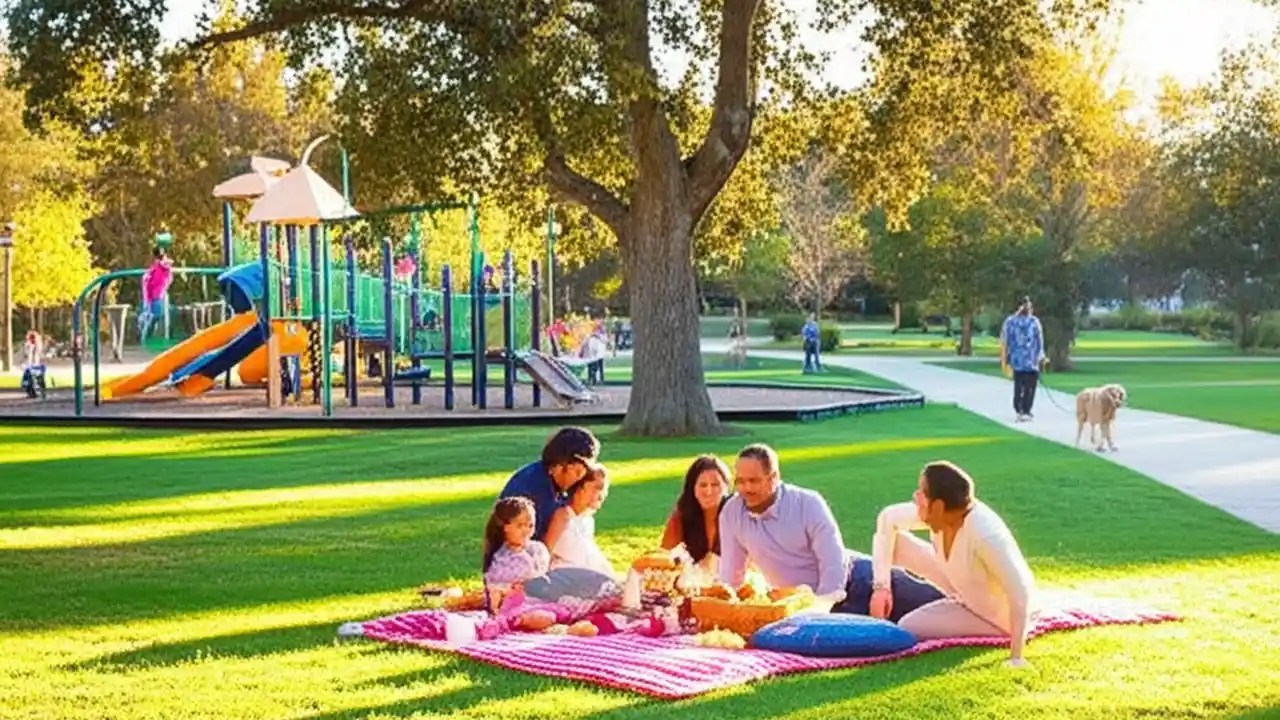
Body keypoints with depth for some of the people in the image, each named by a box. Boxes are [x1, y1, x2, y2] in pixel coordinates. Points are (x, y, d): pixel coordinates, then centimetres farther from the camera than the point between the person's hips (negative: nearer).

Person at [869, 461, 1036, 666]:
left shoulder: (986, 534, -40)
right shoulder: (935, 514, -19)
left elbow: (1022, 589, -42)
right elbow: (888, 519, -4)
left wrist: (1015, 657, -44)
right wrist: (881, 585, -12)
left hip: (995, 615, -7)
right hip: (964, 592, 7)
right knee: (896, 543, -4)